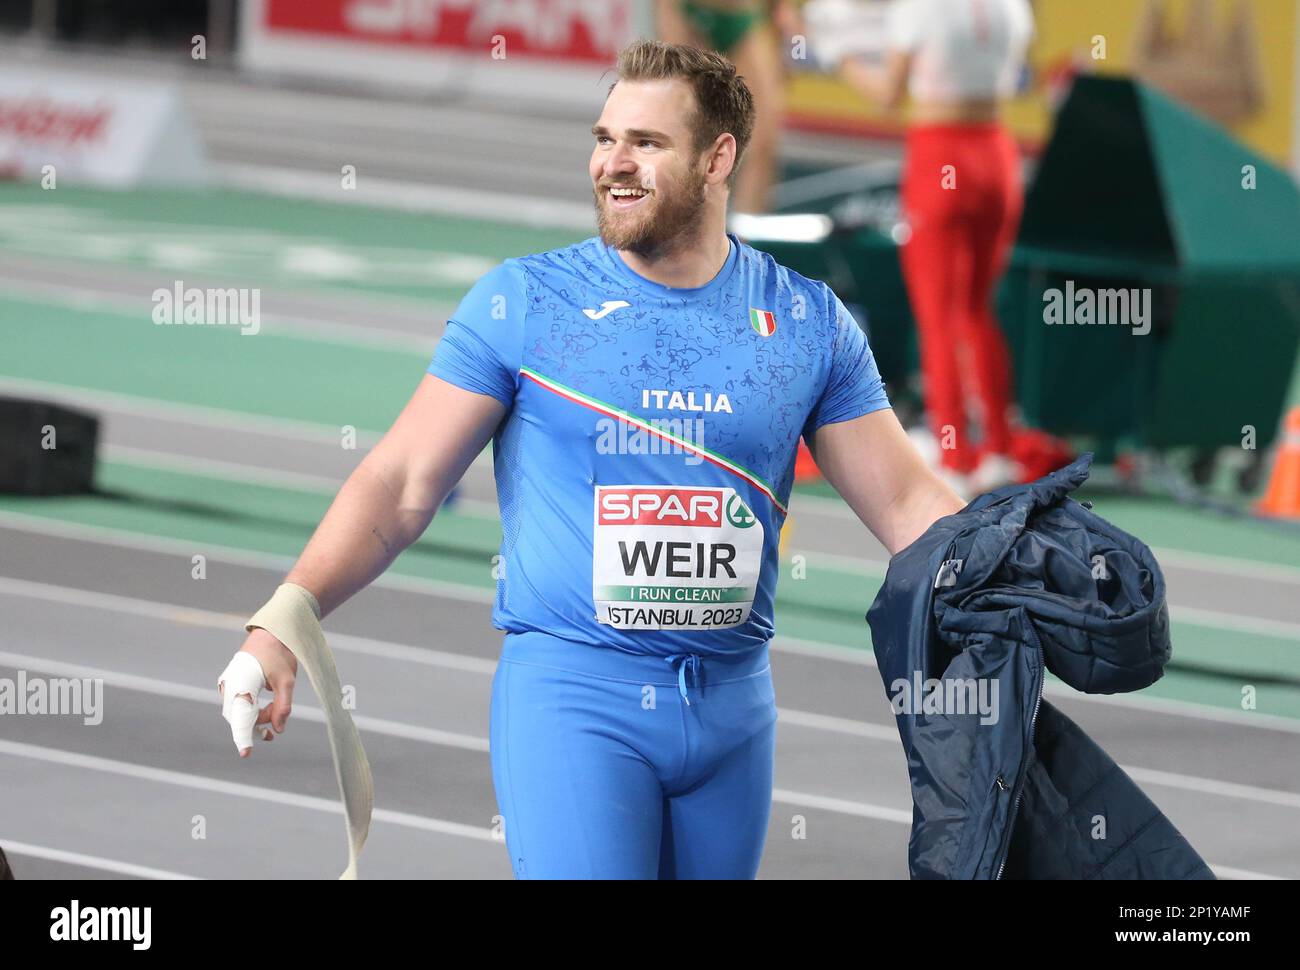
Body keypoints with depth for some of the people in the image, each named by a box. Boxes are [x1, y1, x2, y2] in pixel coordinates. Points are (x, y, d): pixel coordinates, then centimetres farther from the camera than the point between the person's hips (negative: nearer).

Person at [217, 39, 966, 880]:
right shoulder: (523, 304, -2)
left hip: (732, 701, 3)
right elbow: (400, 486, -3)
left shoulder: (810, 323, 4)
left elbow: (909, 505, 7)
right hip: (572, 689, -3)